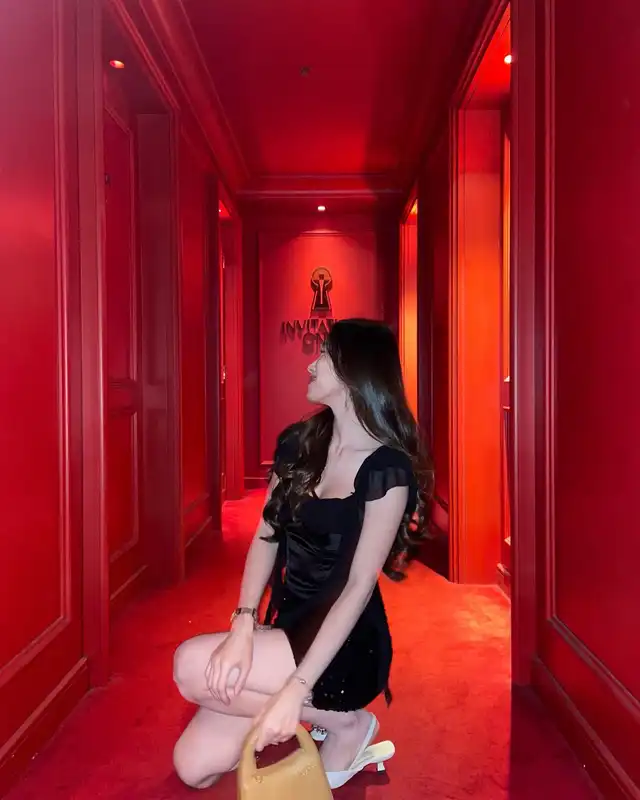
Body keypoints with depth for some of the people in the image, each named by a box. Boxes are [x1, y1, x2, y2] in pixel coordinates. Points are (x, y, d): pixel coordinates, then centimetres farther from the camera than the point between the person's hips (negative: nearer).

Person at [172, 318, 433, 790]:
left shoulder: (388, 469, -18)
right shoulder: (298, 442, 2)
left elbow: (359, 587, -20)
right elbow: (267, 537, 1)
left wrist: (296, 689, -23)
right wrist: (244, 623, -12)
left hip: (346, 645, -6)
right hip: (287, 624, 6)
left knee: (192, 667, -21)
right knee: (193, 765, -2)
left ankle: (344, 722, -2)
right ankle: (314, 718, 18)